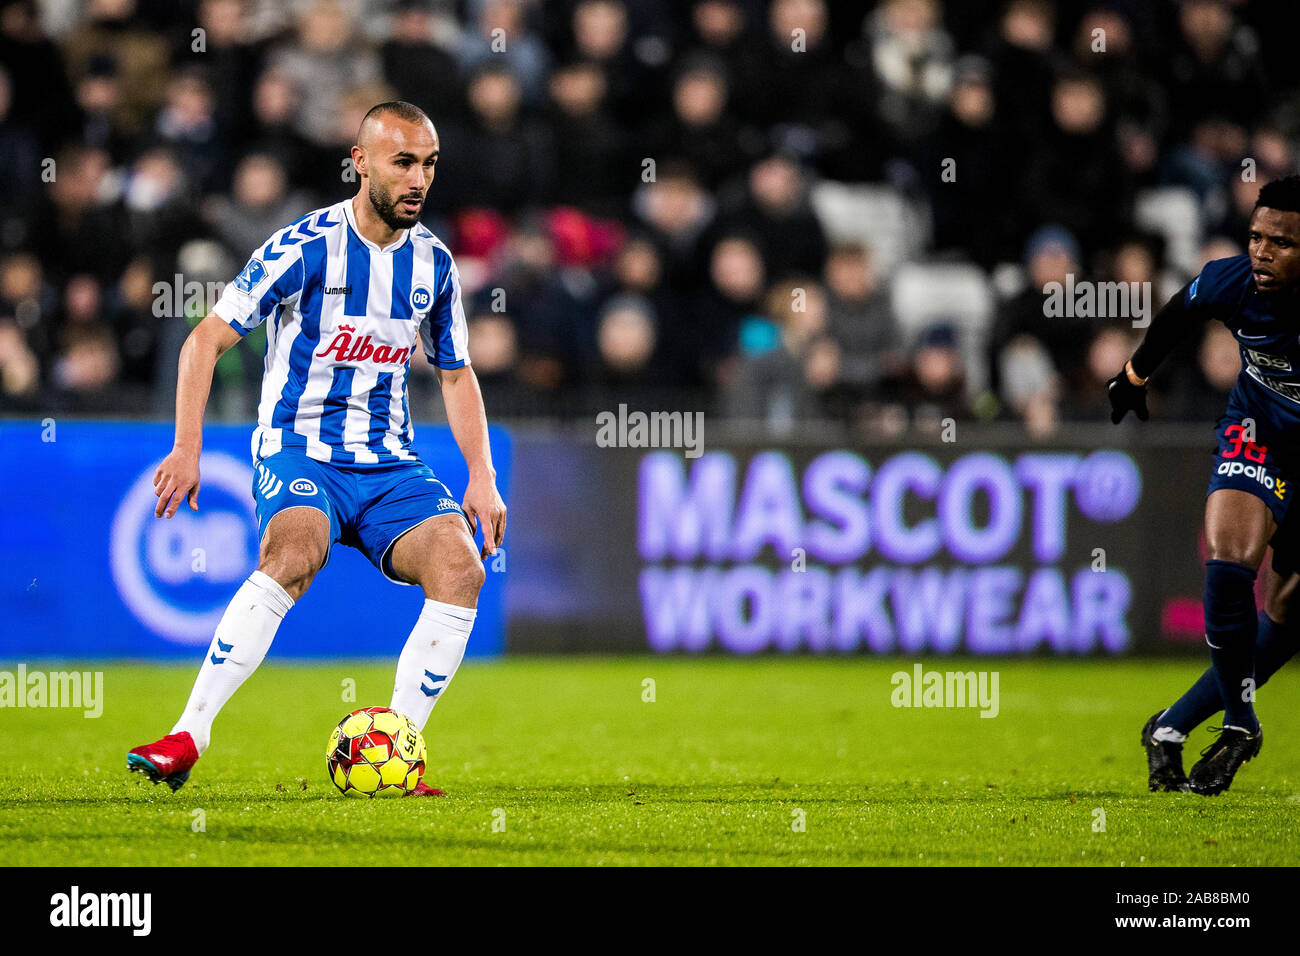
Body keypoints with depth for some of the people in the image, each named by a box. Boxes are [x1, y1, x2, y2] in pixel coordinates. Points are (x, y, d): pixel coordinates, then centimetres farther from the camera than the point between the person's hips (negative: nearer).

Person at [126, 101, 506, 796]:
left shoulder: (432, 262, 7)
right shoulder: (305, 247, -9)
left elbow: (455, 373, 20)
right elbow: (207, 339, -6)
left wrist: (482, 478, 9)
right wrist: (187, 448, -15)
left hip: (390, 465, 5)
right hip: (299, 450, -5)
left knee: (461, 567, -22)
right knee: (294, 554, -35)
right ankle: (187, 740, -33)